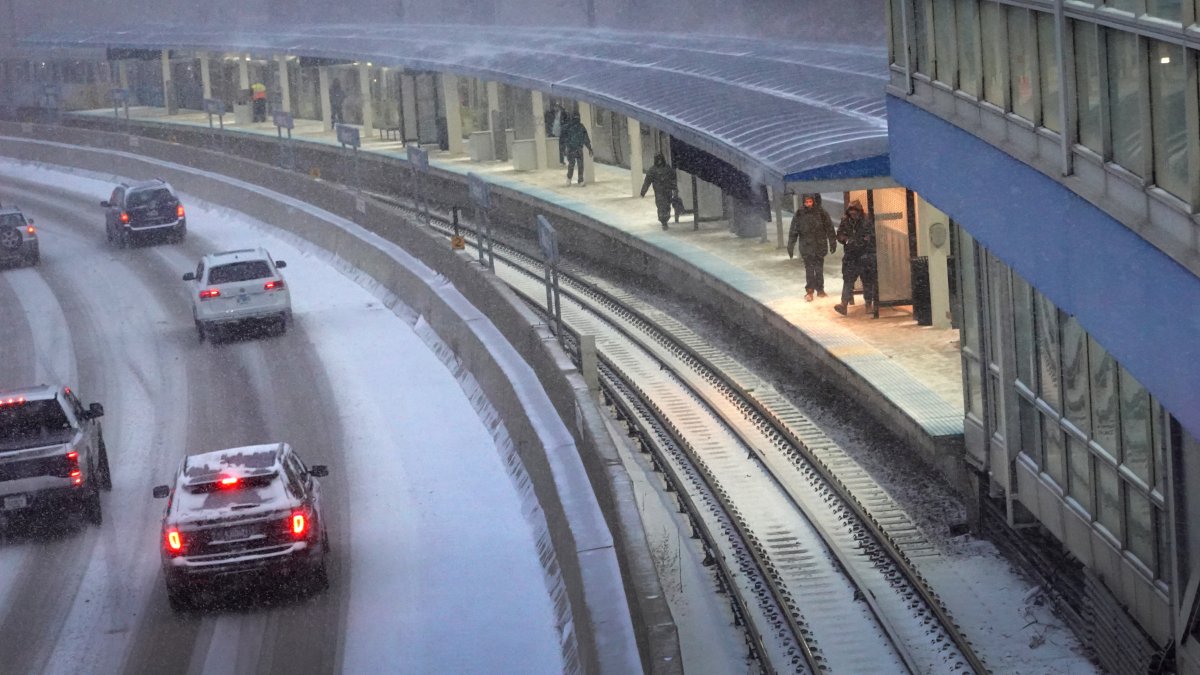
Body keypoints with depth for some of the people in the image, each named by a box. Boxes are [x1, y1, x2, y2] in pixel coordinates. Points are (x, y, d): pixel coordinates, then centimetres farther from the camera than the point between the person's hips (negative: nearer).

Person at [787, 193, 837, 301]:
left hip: (820, 246, 1)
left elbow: (829, 228, 2)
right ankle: (809, 291, 4)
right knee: (809, 269, -3)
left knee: (819, 268, 9)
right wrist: (790, 247, -1)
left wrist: (833, 243, 2)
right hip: (806, 247, -1)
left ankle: (820, 289, 22)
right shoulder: (799, 214, -5)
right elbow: (793, 231, 0)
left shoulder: (821, 212, -4)